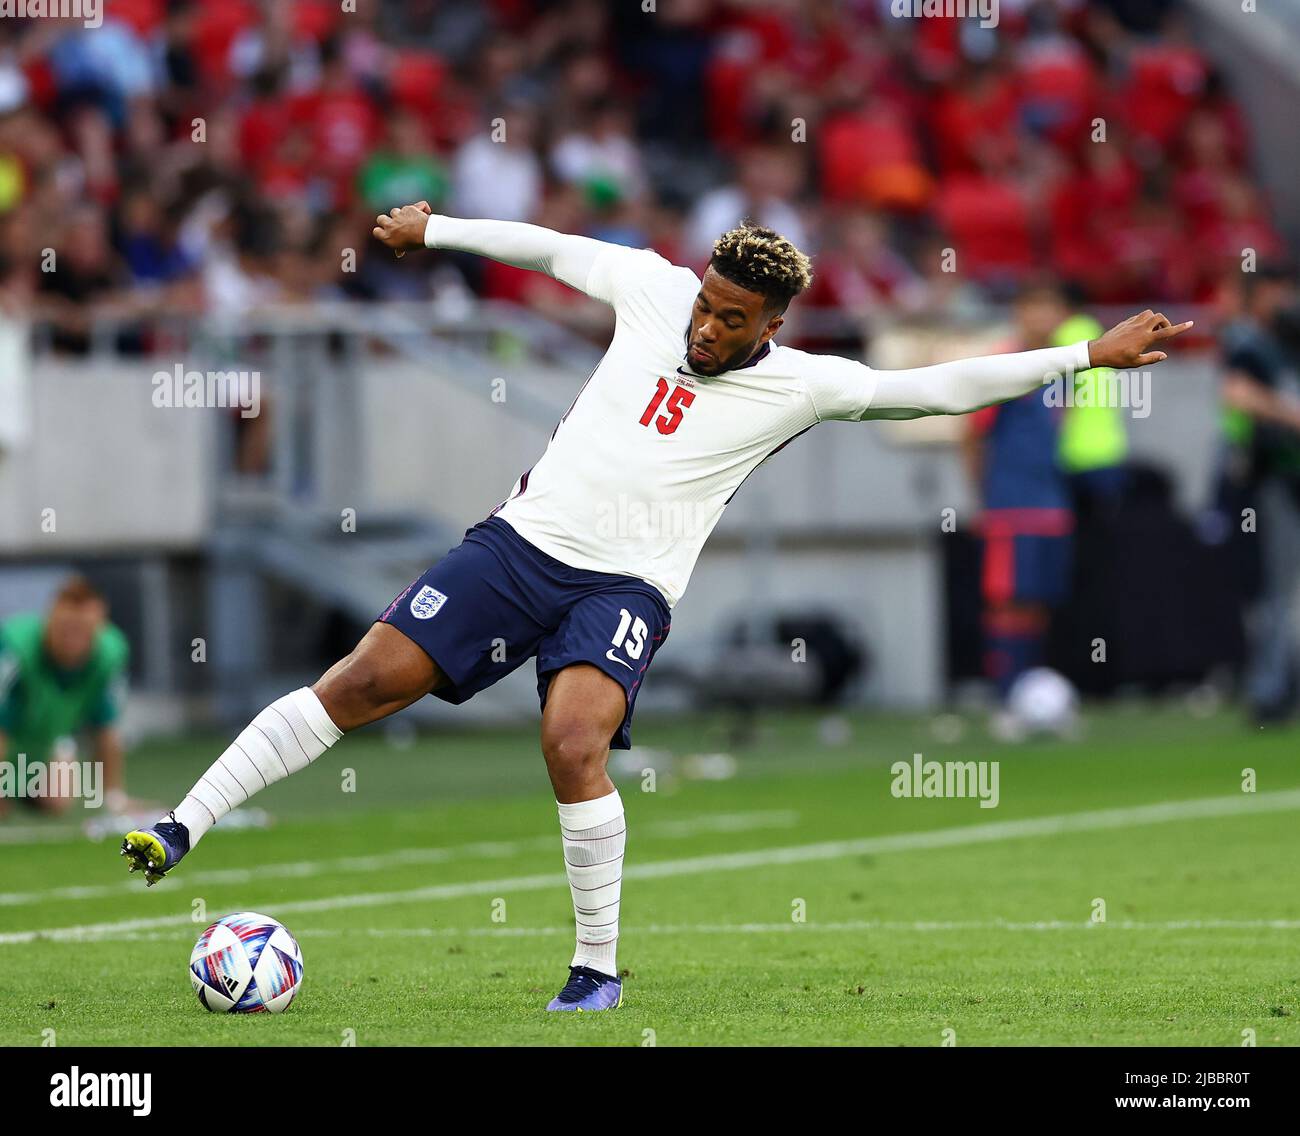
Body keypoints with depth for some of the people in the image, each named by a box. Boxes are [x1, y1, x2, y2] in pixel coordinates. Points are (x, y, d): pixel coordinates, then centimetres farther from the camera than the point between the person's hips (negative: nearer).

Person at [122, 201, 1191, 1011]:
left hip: (624, 587, -3)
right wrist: (434, 228, 31)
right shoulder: (654, 289, 4)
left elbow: (940, 387, -5)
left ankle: (598, 969, -11)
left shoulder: (800, 386, -3)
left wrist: (1087, 354, -11)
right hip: (523, 540, 3)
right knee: (364, 682, -8)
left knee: (573, 745, -27)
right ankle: (184, 828, -4)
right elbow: (551, 247, 20)